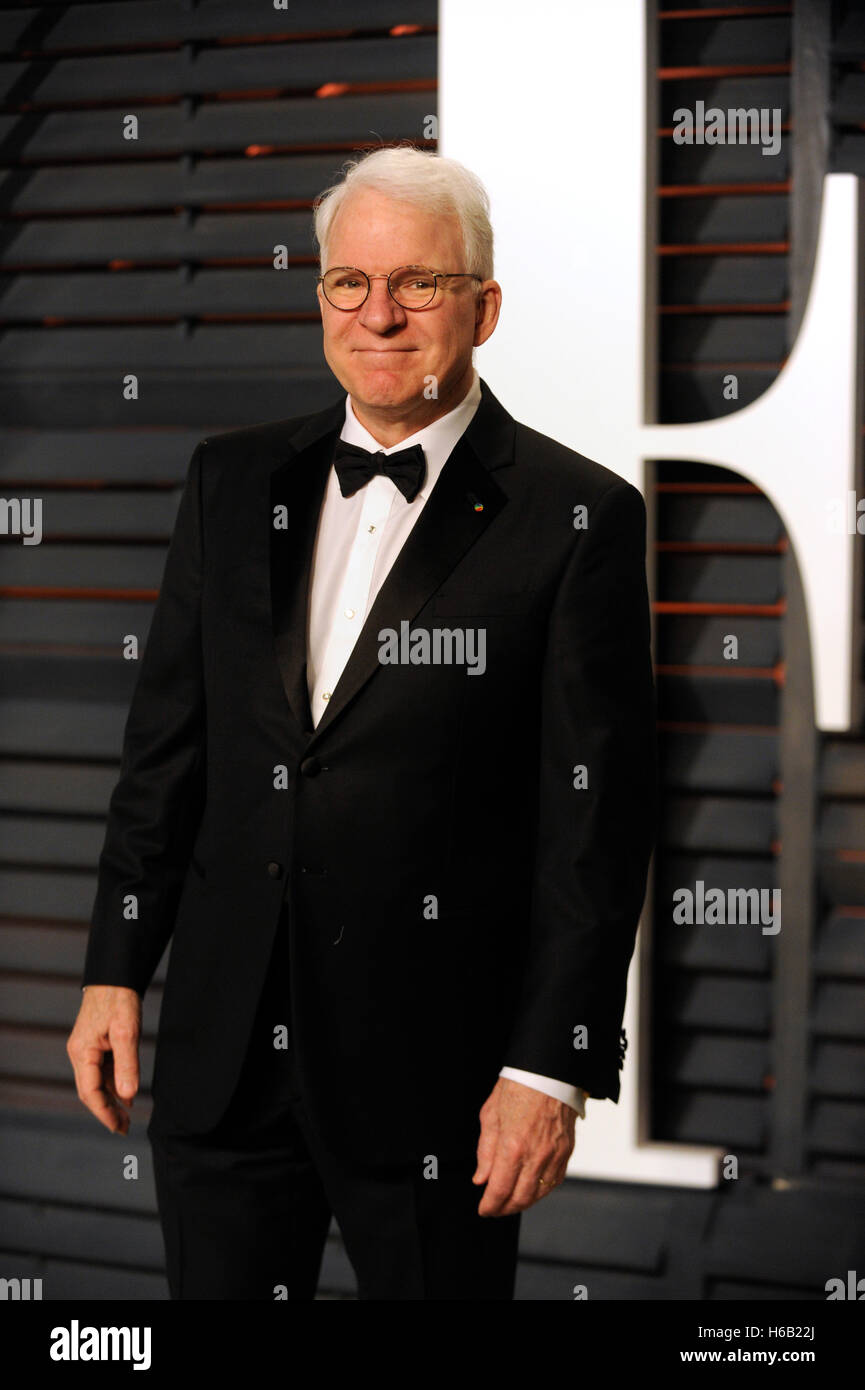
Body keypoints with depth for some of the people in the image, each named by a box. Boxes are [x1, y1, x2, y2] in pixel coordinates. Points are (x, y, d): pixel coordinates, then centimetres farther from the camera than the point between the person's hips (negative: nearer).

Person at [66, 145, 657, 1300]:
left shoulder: (575, 519, -6)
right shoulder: (232, 480, 8)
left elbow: (597, 815, -8)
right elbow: (165, 742, 12)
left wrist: (552, 1070, -11)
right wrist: (116, 971, 8)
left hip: (432, 1071, -4)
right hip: (224, 1052, 4)